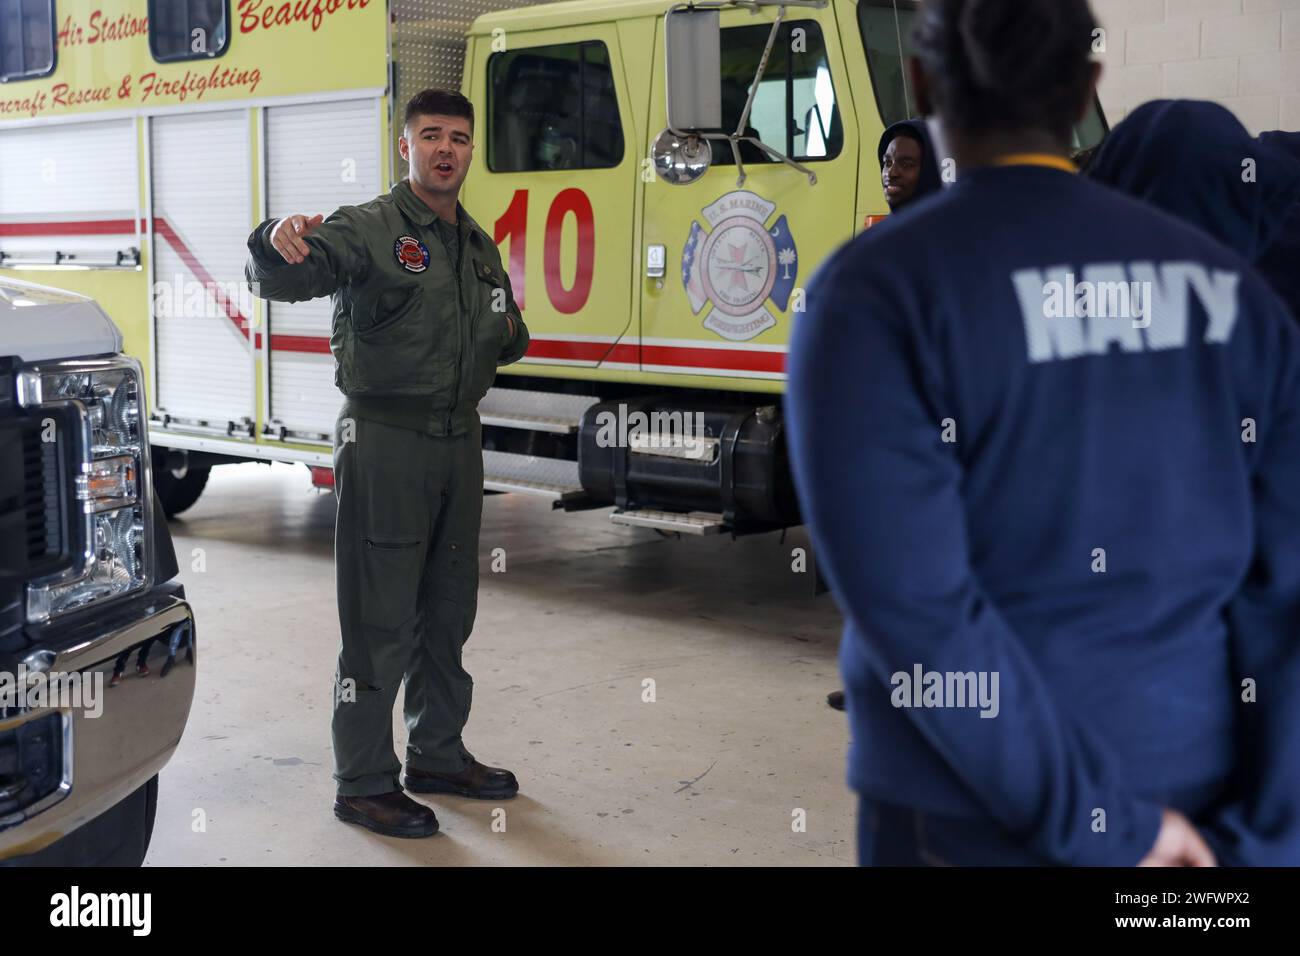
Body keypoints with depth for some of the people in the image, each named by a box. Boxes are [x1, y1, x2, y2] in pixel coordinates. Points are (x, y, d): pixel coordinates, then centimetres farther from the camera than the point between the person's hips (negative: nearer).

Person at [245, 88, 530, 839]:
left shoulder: (479, 246, 14)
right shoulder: (366, 230, -9)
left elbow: (506, 341, 28)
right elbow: (285, 280, -27)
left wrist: (510, 329, 4)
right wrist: (279, 244, -50)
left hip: (459, 440, 7)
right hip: (385, 442, -7)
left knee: (448, 612, 17)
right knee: (380, 621, -2)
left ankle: (439, 754, 32)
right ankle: (364, 783, 8)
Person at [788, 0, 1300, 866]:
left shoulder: (877, 288, -12)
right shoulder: (1226, 284, 2)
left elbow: (908, 595, -20)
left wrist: (1098, 821, -13)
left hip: (978, 826, -4)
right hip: (1196, 819, 4)